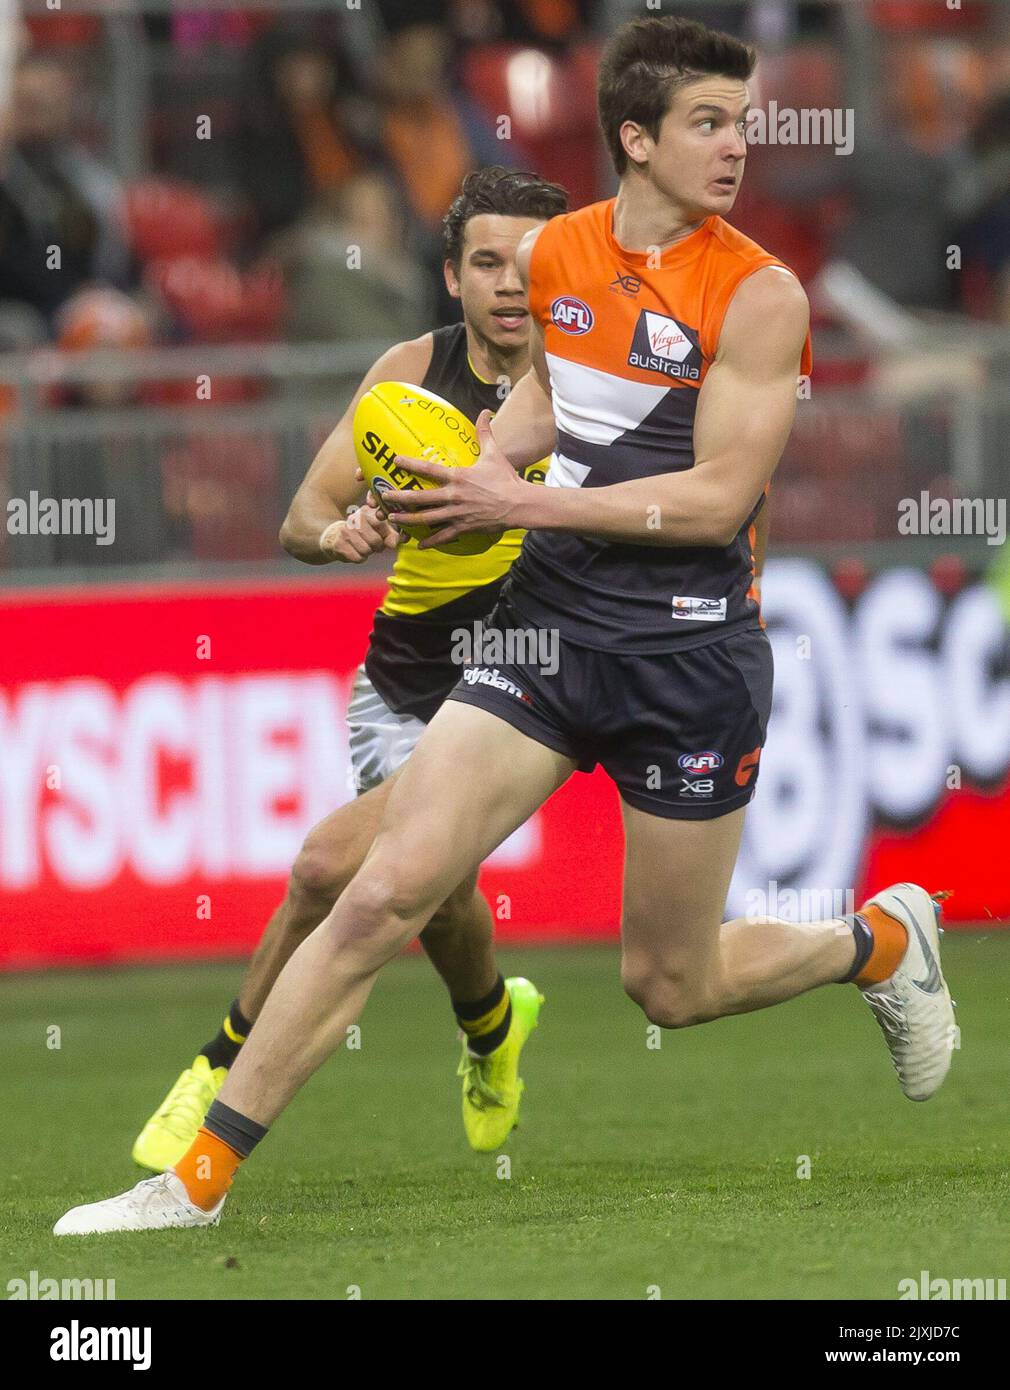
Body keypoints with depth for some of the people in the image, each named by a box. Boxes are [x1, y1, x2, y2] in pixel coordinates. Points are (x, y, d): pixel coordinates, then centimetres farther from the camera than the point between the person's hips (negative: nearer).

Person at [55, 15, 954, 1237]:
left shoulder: (758, 295, -12)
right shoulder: (554, 254, 5)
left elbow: (718, 497, -17)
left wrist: (523, 503, -18)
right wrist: (486, 456, 6)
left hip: (688, 655, -4)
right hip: (547, 625, 4)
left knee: (669, 987, 9)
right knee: (385, 893, -9)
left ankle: (881, 940, 39)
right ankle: (201, 1177, -6)